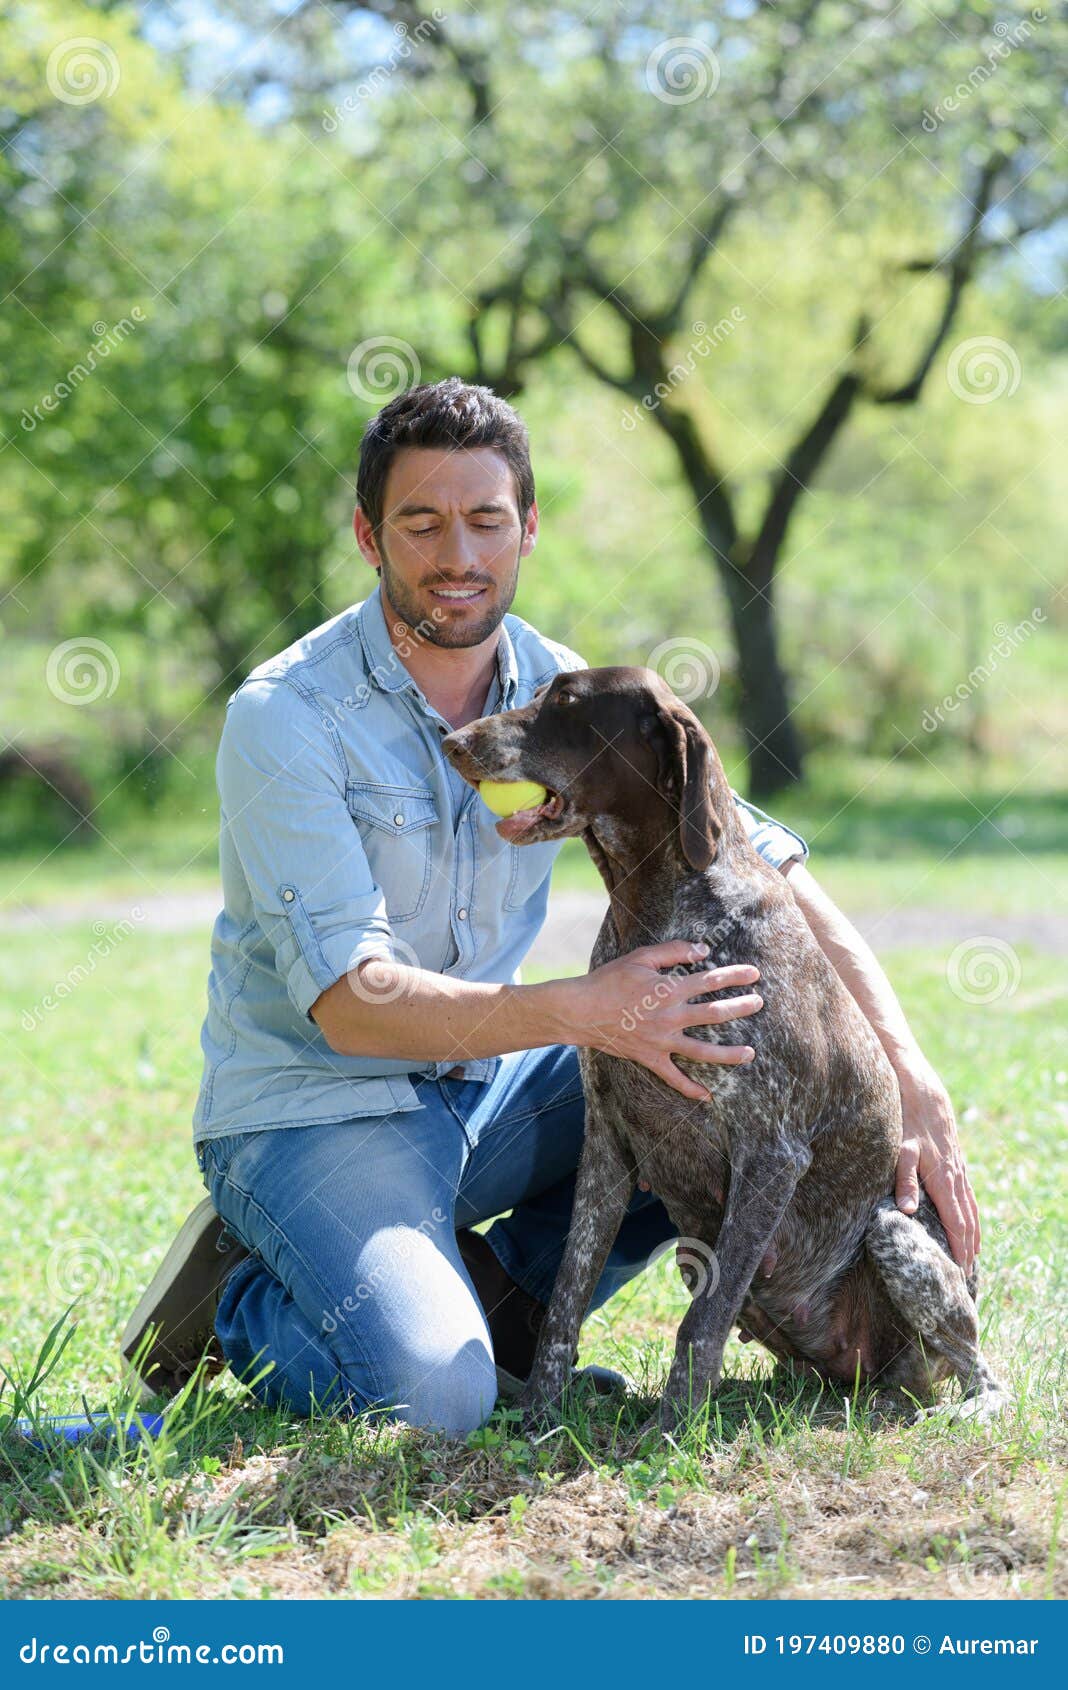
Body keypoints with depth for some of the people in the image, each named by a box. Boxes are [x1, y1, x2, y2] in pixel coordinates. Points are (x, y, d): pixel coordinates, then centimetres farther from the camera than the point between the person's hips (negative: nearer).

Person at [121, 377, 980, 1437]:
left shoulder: (564, 690, -2)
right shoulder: (285, 718, -19)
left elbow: (765, 870, -3)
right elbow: (352, 1004, -26)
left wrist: (910, 1078, -16)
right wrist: (577, 1012, -40)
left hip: (483, 1087, 6)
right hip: (312, 1108, -6)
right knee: (431, 1400, -29)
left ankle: (495, 1299, -1)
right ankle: (240, 1304, 2)